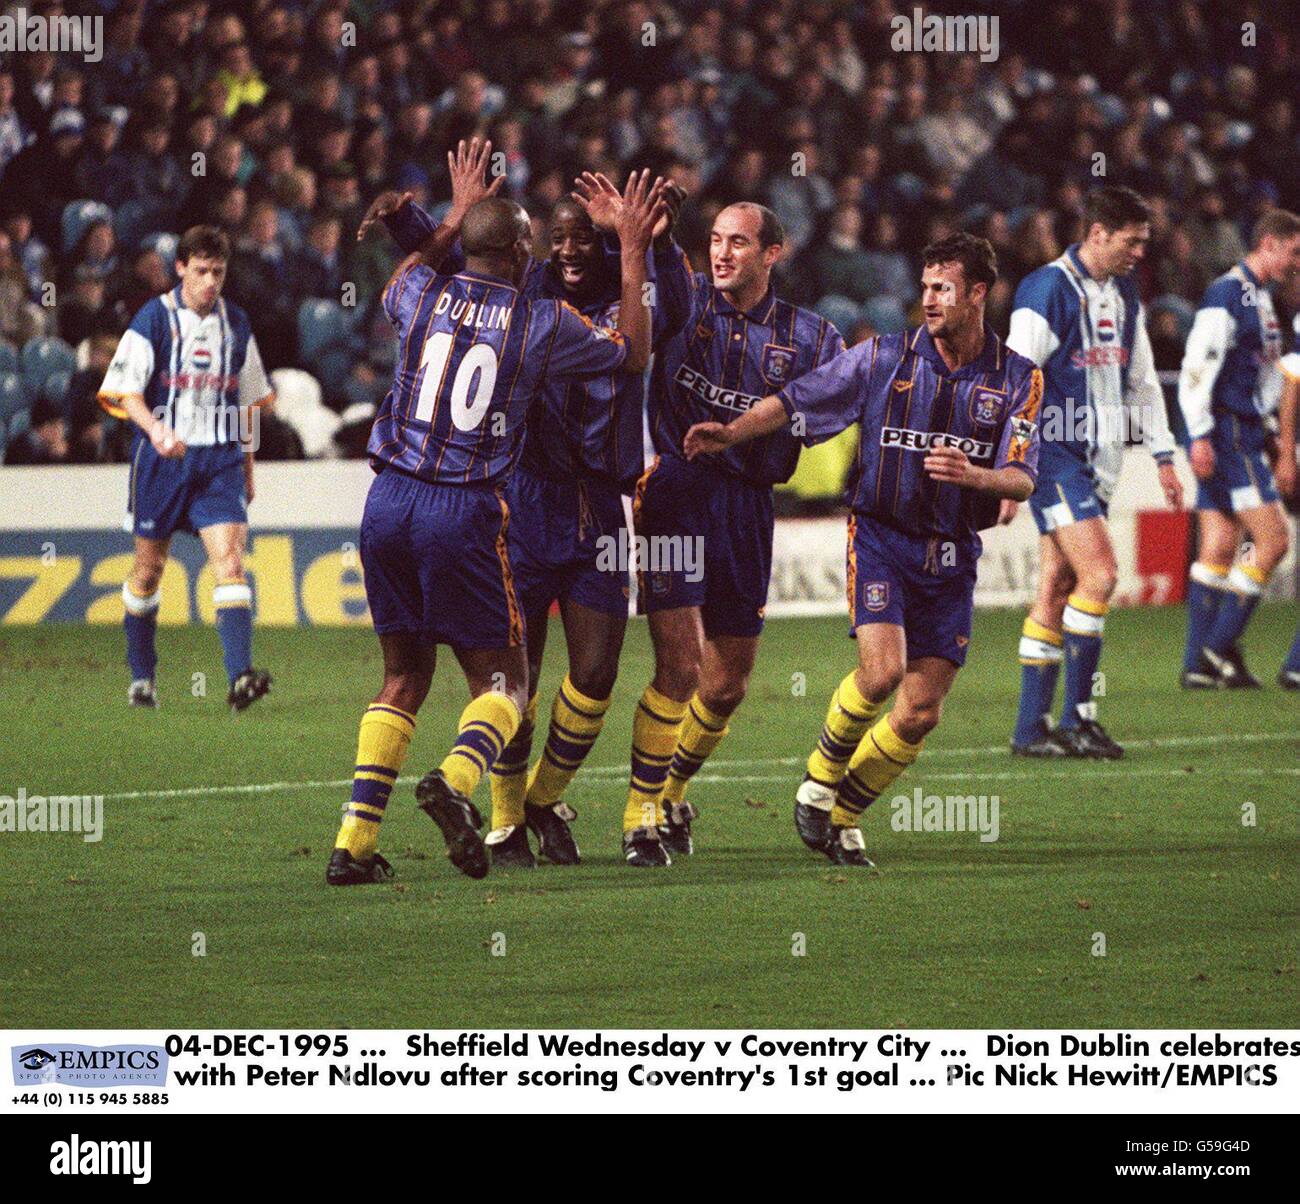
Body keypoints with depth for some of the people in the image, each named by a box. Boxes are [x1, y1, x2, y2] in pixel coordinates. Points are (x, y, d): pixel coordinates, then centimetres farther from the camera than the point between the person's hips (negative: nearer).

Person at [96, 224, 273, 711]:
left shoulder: (236, 324, 9)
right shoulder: (154, 319, -4)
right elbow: (125, 391, -11)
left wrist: (247, 463, 21)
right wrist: (155, 430, -29)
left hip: (220, 459, 2)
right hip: (161, 457, -2)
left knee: (229, 557, -14)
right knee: (149, 565, 8)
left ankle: (240, 678, -25)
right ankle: (141, 676, 25)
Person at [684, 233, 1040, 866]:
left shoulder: (1018, 378, 0)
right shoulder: (883, 356, -2)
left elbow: (1022, 480, -5)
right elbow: (794, 399, 0)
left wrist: (972, 475, -26)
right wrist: (732, 431, -16)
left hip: (953, 554, 2)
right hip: (881, 535, -2)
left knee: (921, 712, -1)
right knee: (883, 670, -23)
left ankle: (841, 816, 18)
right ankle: (819, 779, 4)